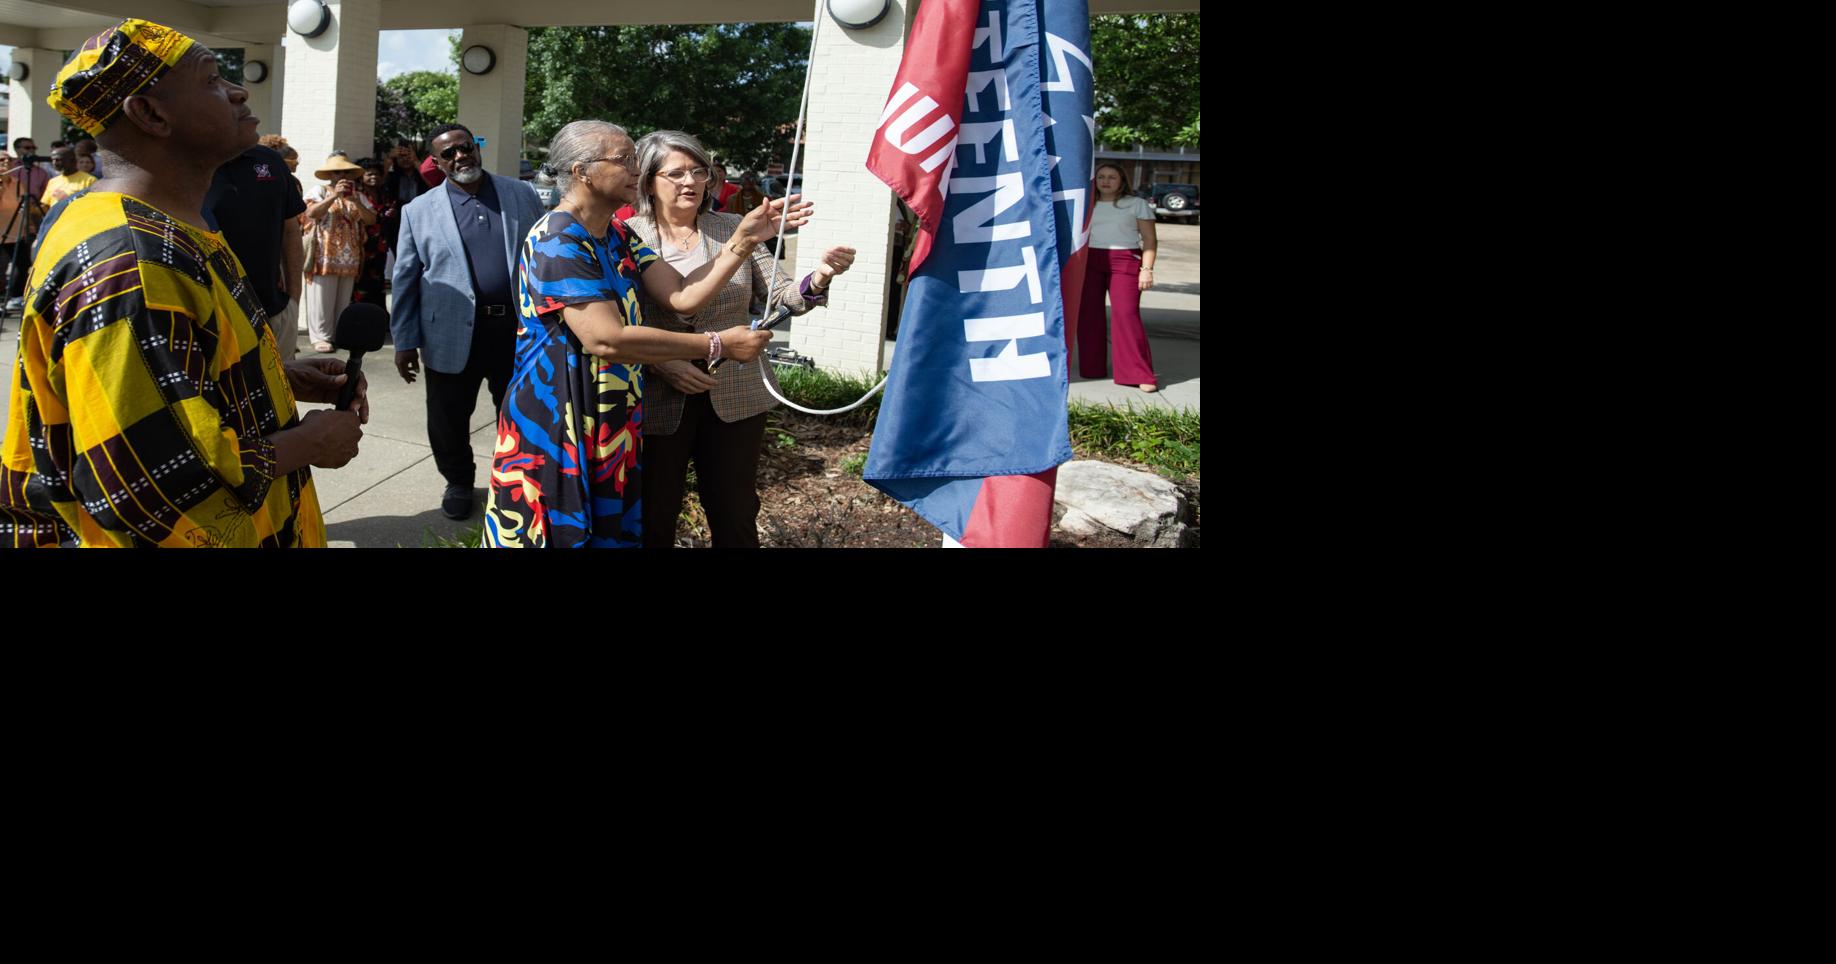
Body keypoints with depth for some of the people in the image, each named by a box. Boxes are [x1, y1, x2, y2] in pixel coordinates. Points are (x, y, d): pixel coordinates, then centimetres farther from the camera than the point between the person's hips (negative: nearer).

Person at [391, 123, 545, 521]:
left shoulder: (522, 196, 4)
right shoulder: (419, 210, 2)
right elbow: (405, 280, 3)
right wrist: (405, 340, 0)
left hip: (518, 328, 0)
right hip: (452, 334, 0)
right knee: (448, 421, 10)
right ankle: (459, 483, 33)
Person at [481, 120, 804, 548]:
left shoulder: (619, 238, 10)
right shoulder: (557, 241, -18)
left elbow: (683, 296, 0)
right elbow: (606, 339, -27)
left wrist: (744, 240, -9)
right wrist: (718, 345, -23)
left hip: (613, 426, 8)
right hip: (555, 425, -8)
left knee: (613, 532, 13)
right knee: (564, 533, 2)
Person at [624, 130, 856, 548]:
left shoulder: (734, 229, 3)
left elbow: (783, 295, -3)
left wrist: (819, 276, -24)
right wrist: (662, 364, -20)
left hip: (735, 399, 2)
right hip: (656, 403, -2)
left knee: (735, 518, 11)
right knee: (653, 521, 10)